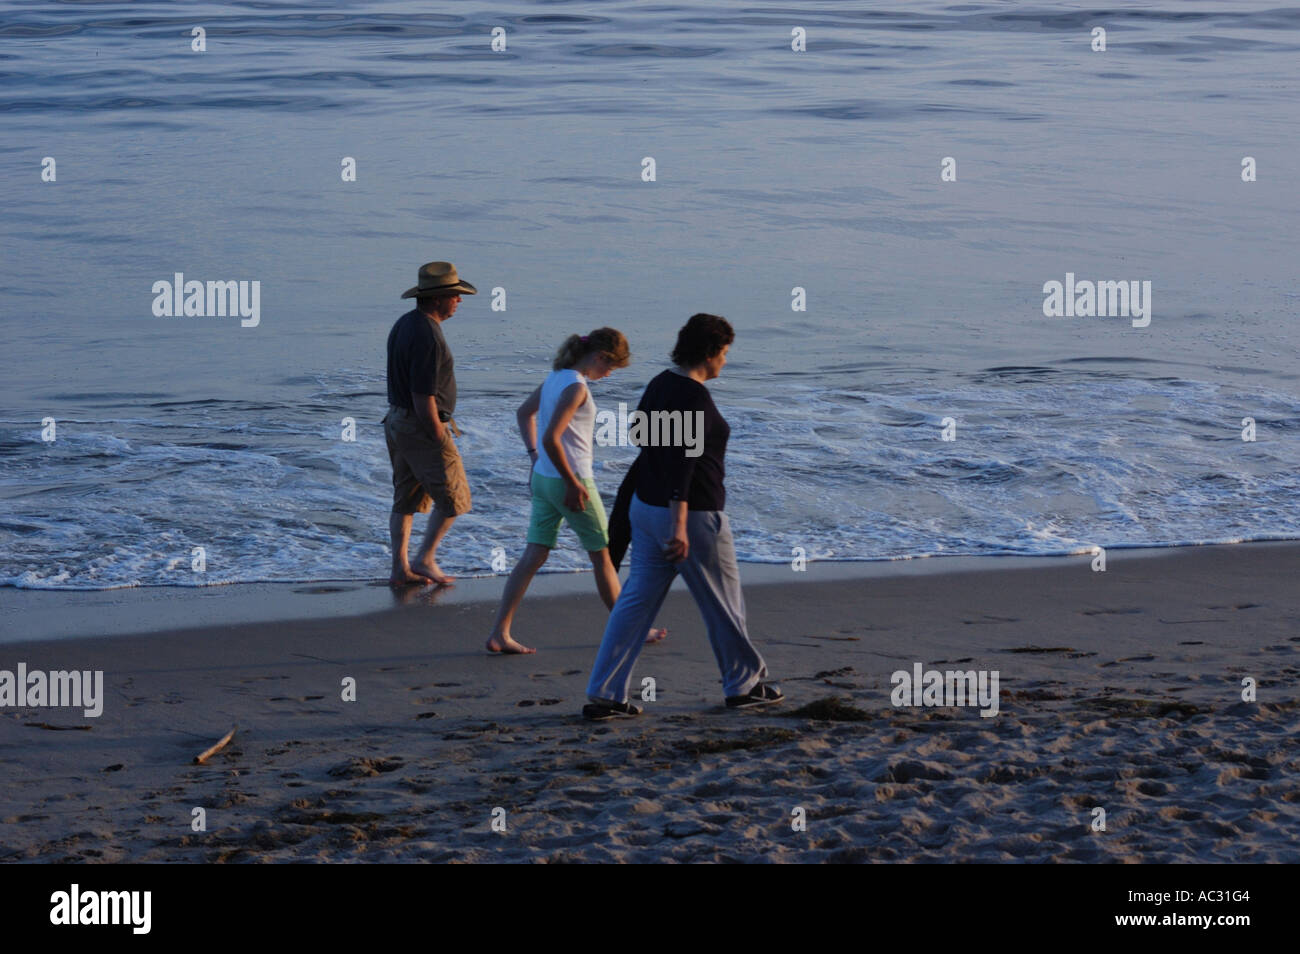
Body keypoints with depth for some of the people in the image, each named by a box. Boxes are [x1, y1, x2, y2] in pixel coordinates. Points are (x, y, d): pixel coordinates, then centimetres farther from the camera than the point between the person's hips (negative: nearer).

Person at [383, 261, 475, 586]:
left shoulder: (404, 324, 9)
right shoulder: (427, 337, -23)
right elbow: (423, 397, -24)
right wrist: (439, 437, -18)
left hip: (398, 421, 10)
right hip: (422, 428, -10)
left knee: (406, 498, 13)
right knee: (454, 497, 4)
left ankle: (400, 569, 15)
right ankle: (425, 559, 8)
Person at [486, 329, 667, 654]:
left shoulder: (557, 376, 8)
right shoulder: (576, 387, -20)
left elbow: (524, 413, 23)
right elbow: (551, 439, -27)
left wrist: (535, 457, 20)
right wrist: (574, 485, -20)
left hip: (543, 480, 8)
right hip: (569, 481, -8)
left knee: (533, 557, 6)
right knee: (602, 556, 9)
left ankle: (499, 634, -2)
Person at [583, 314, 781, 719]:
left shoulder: (660, 384, 8)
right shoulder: (695, 397, -20)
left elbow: (639, 434, 23)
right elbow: (681, 460, -27)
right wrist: (680, 525, -30)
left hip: (646, 505, 9)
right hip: (692, 514, -9)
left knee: (637, 600, 7)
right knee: (723, 601, 10)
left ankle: (603, 694, 2)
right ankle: (744, 683, 25)